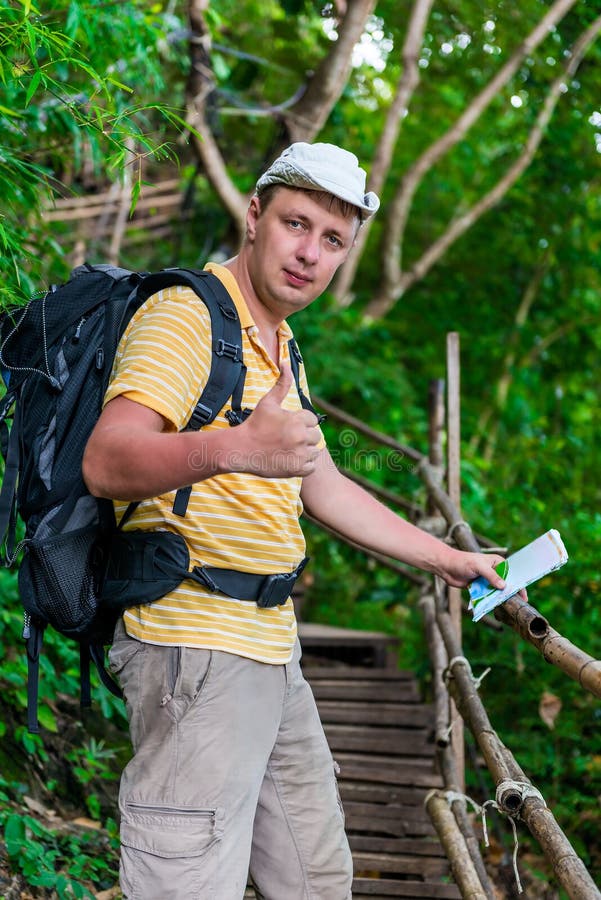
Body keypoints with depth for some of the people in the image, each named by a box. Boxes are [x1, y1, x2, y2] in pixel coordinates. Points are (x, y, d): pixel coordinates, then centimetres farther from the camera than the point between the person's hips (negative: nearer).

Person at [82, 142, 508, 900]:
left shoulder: (280, 351, 18)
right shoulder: (186, 314, -11)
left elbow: (325, 489, 26)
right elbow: (106, 462, -27)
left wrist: (449, 561, 26)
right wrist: (234, 448, -45)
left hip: (270, 654, 10)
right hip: (197, 649, -9)